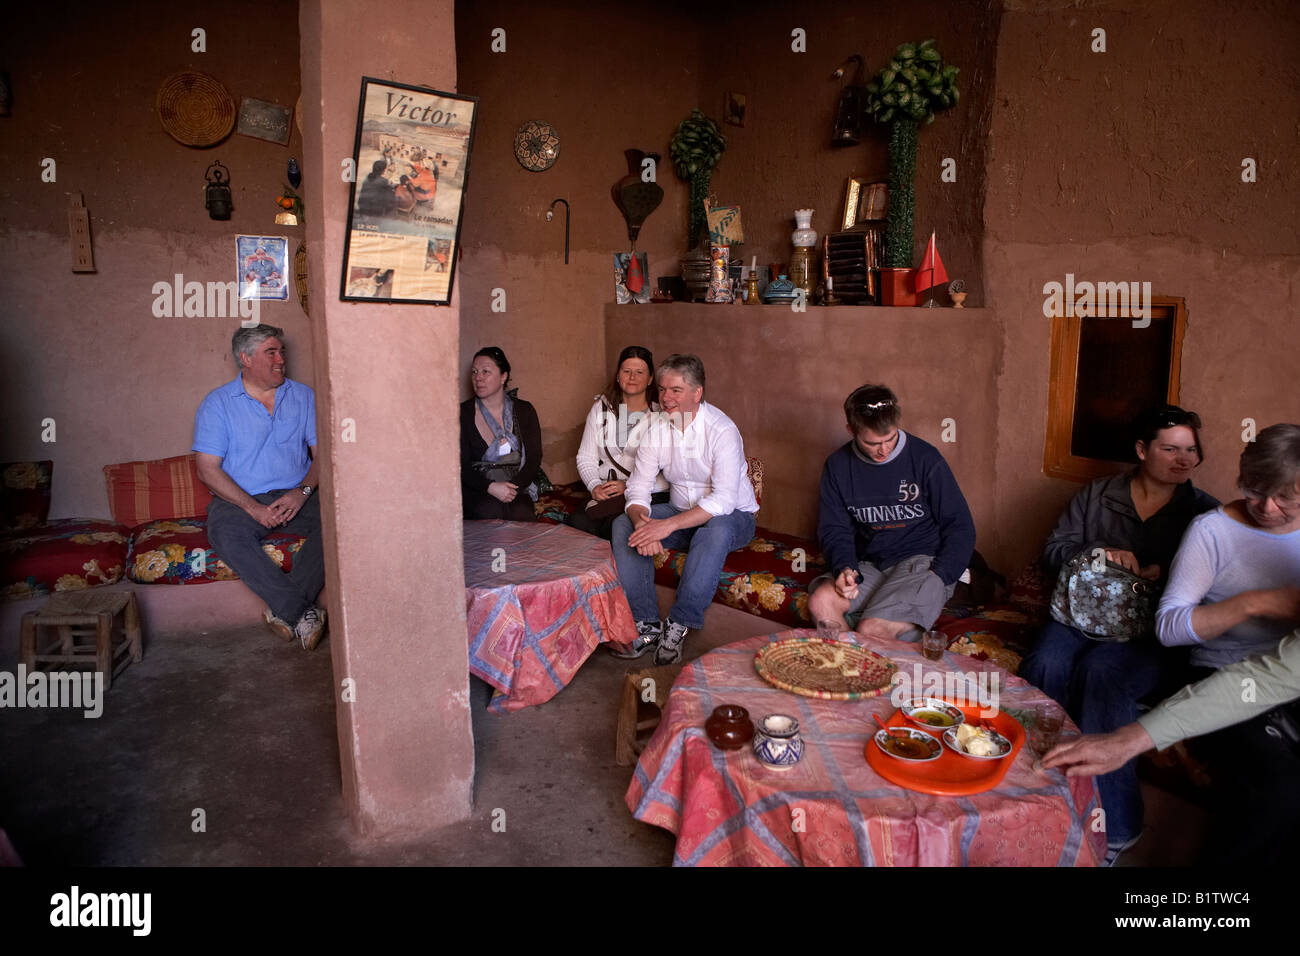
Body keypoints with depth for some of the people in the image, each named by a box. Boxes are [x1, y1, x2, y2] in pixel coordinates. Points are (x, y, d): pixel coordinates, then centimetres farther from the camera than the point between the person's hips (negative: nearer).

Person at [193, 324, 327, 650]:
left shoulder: (303, 396, 10)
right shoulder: (217, 403, 2)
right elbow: (208, 469, -4)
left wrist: (302, 491, -13)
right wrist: (253, 508, -17)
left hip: (295, 497, 2)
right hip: (240, 499, -2)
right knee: (225, 534, -35)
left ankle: (285, 609, -27)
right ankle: (302, 611, -33)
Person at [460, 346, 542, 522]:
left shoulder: (524, 411, 8)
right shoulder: (463, 413, 3)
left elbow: (534, 460, 3)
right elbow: (462, 466, -2)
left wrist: (513, 488, -15)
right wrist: (491, 487, -20)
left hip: (518, 489, 1)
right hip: (477, 492, -1)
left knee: (520, 513, -32)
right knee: (491, 510, -34)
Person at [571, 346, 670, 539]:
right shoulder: (601, 408, 13)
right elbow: (585, 457, 13)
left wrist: (630, 486, -16)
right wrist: (595, 486, -7)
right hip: (606, 495, 4)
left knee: (615, 527, -32)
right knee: (579, 523, -26)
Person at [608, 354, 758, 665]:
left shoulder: (722, 430, -21)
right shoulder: (657, 427, -3)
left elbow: (723, 499, -31)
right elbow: (638, 488, -6)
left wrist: (668, 525, -40)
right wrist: (642, 521, -29)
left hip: (733, 517, -5)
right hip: (681, 512, 6)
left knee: (715, 531, -39)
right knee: (623, 525, -16)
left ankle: (679, 624, -28)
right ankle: (646, 624, -18)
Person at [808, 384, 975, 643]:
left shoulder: (925, 458, -4)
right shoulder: (838, 465, 5)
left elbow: (960, 526, 1)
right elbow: (834, 528, 9)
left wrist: (938, 577, -13)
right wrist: (845, 568, -12)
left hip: (922, 562, -4)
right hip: (869, 567, 4)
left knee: (871, 630, -30)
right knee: (820, 601, -27)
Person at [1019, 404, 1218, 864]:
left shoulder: (1203, 511, 11)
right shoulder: (1097, 494, 14)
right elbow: (1053, 552, 10)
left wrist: (1164, 574, -14)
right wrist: (1099, 553, -8)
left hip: (1154, 632, -2)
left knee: (1102, 672, -35)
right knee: (1047, 665, -31)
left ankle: (1111, 827, -26)